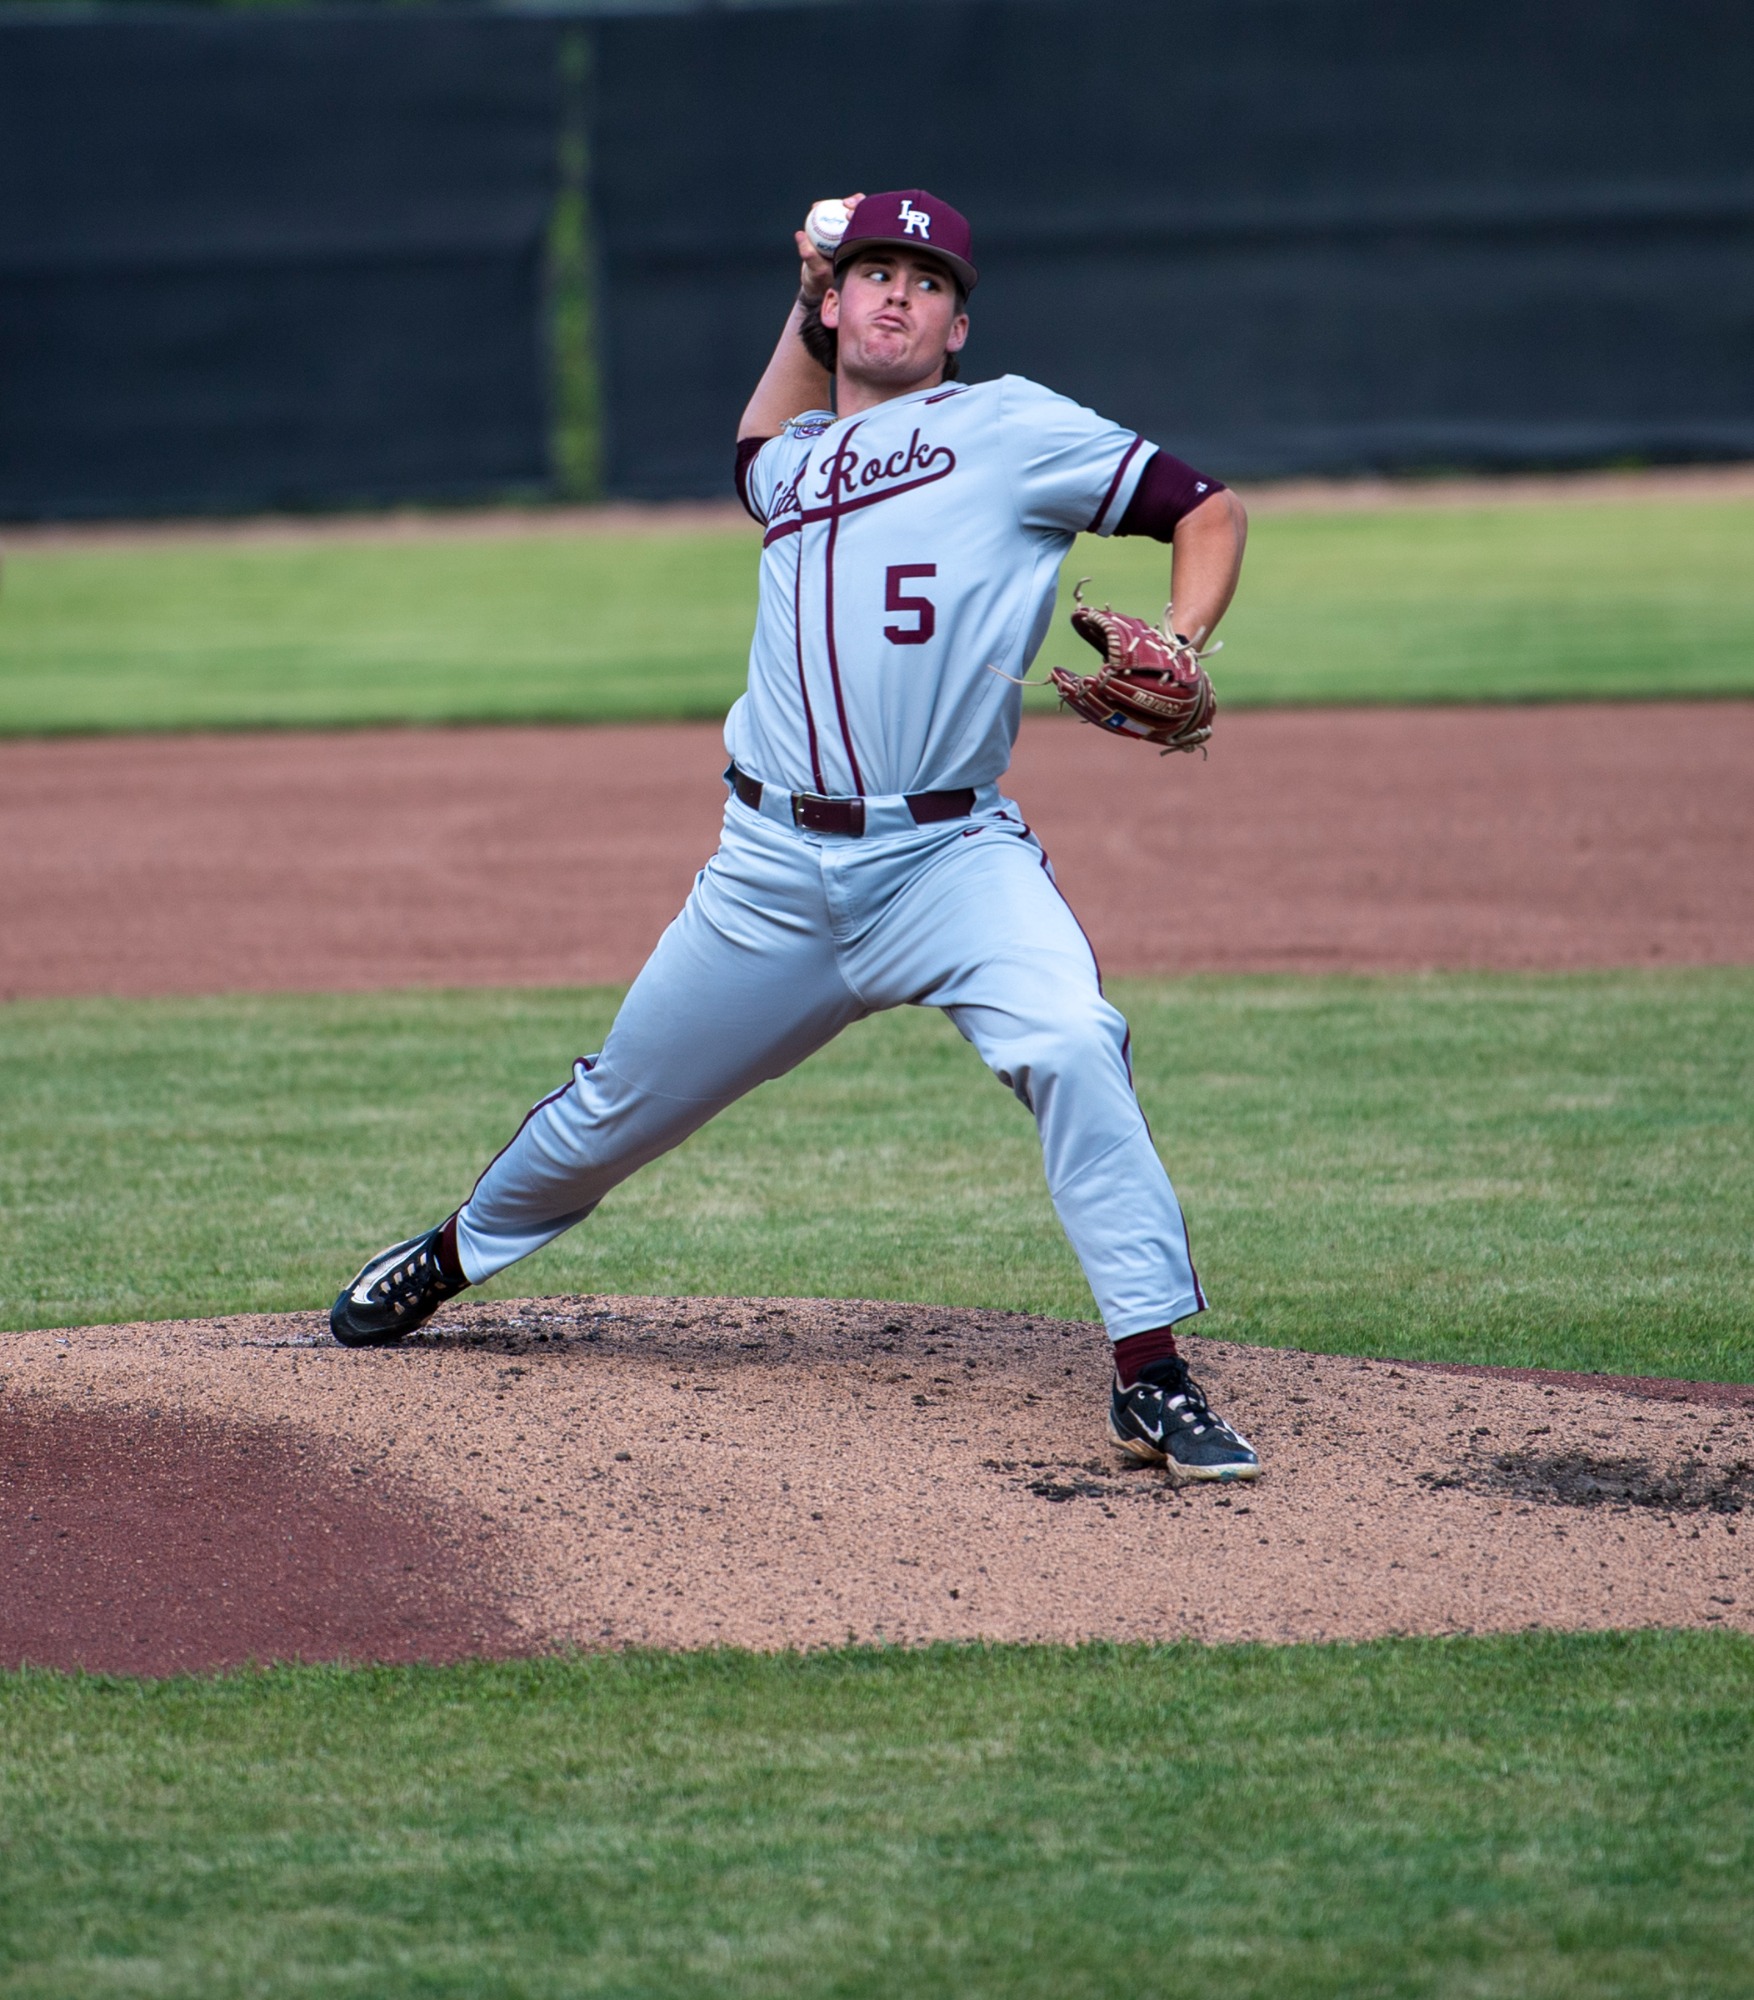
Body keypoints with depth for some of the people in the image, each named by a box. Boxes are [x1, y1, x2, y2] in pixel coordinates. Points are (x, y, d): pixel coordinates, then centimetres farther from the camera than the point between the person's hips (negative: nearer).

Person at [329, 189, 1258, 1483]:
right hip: (775, 871, 5)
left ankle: (1153, 1376, -27)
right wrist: (807, 301, 31)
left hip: (951, 856, -4)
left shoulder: (1014, 429, 3)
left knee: (1070, 1047, -31)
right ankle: (457, 1254, 44)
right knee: (615, 1110, 16)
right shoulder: (798, 457, 18)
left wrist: (1174, 657, -15)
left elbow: (1206, 509, 2)